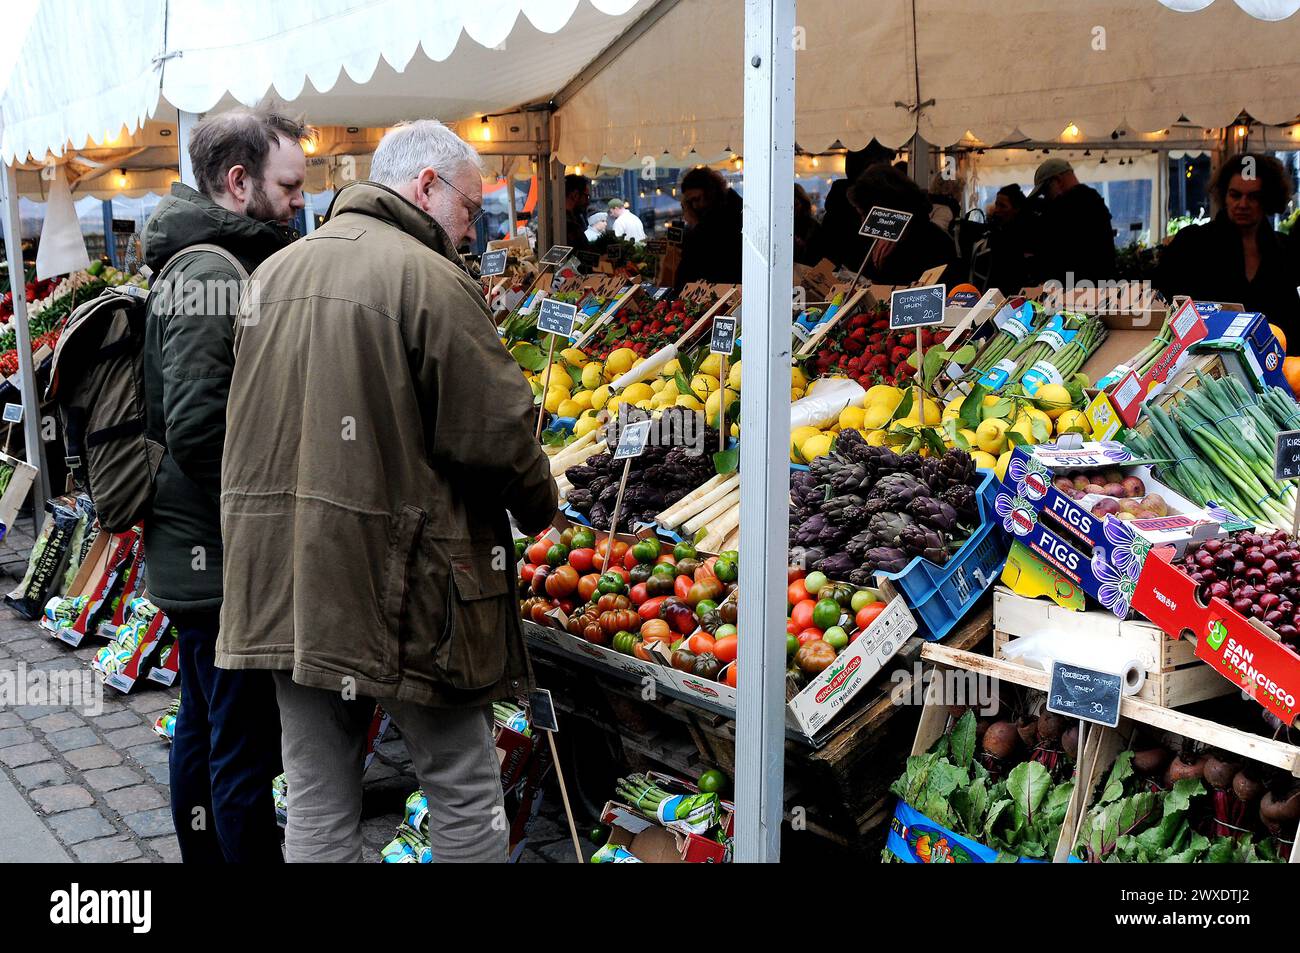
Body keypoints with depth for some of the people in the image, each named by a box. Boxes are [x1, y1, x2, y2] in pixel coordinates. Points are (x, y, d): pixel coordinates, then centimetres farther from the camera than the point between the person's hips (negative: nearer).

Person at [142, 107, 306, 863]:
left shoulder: (210, 264, 13)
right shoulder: (214, 274, -19)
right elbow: (199, 431, -26)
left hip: (195, 558, 11)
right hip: (226, 563, -11)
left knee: (204, 729, 21)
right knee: (246, 750, -3)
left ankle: (205, 855, 35)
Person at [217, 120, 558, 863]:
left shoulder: (273, 273, 11)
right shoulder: (431, 278, -12)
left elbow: (252, 427, 15)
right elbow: (498, 429, -13)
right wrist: (540, 506, 5)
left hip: (283, 583, 7)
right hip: (400, 584, -6)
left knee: (319, 812, 15)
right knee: (466, 797, 11)